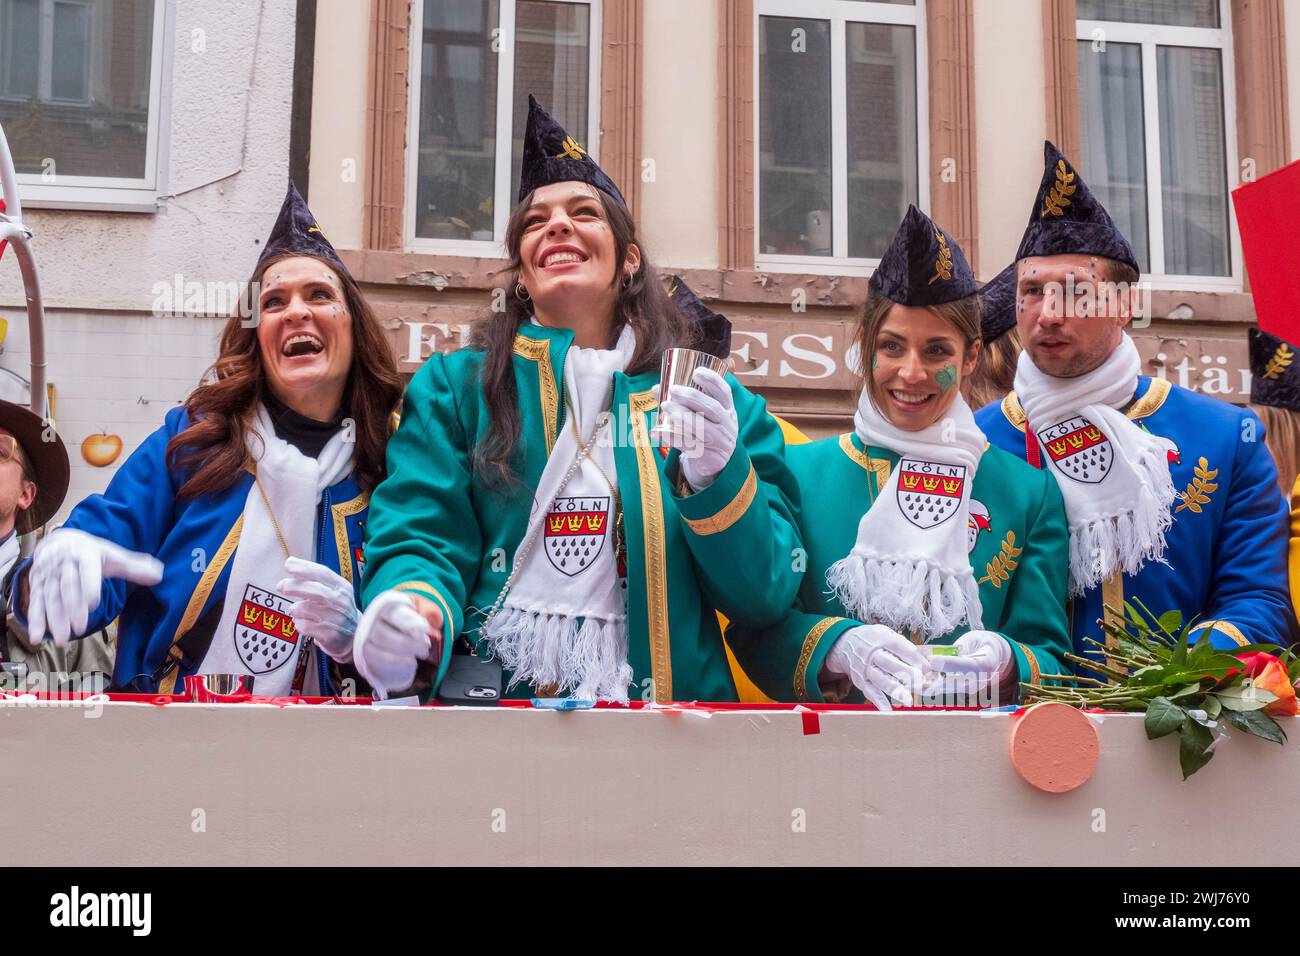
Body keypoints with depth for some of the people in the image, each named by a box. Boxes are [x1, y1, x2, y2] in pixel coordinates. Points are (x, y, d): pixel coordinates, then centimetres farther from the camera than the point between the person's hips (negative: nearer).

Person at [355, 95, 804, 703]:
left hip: (667, 697, 0)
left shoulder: (716, 402, 12)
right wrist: (413, 611, -18)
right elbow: (421, 539, 4)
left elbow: (766, 596, 6)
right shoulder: (452, 388, 13)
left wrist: (718, 480, -10)